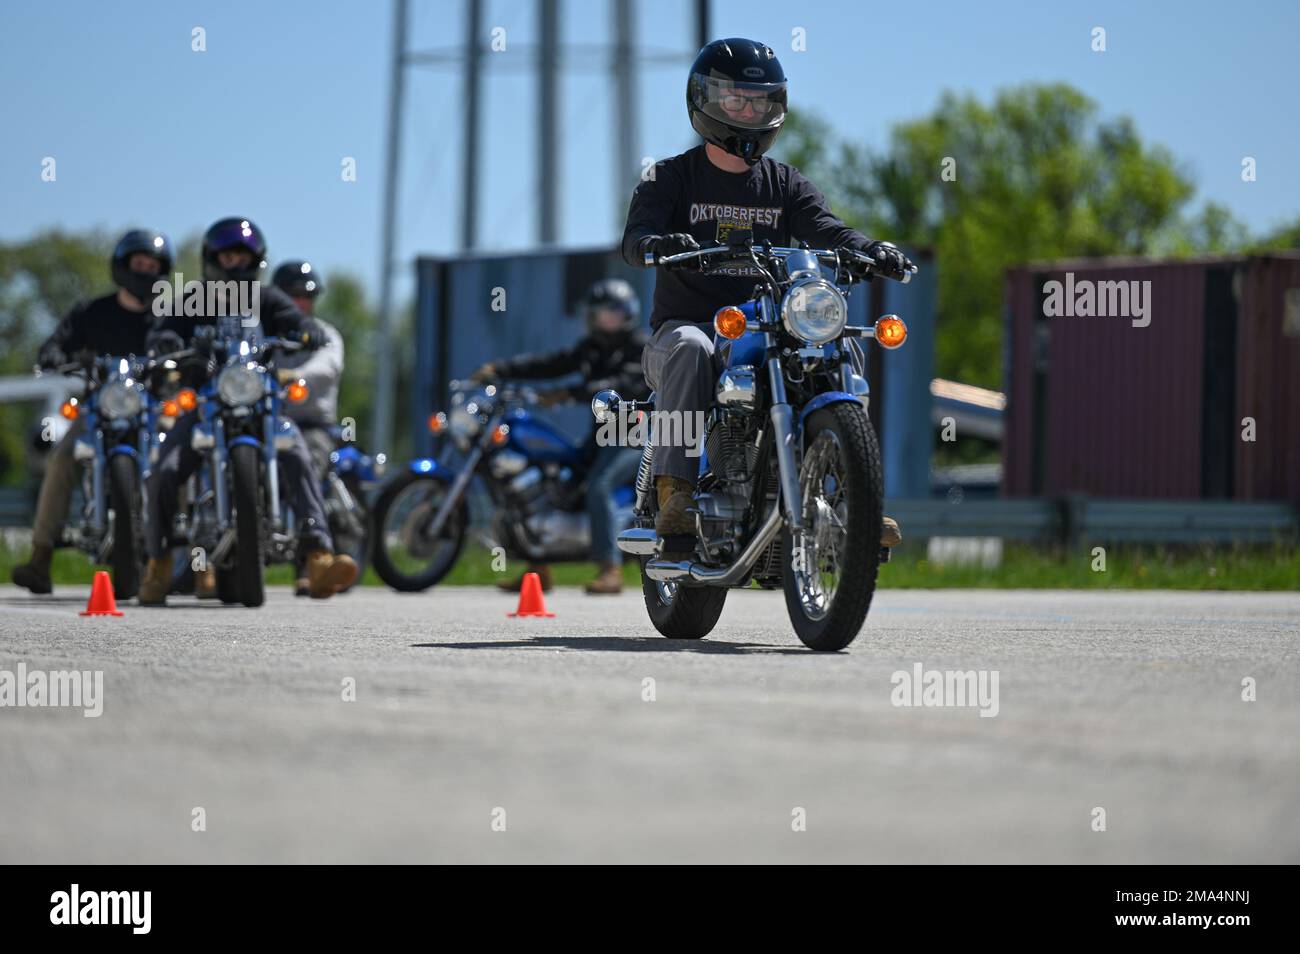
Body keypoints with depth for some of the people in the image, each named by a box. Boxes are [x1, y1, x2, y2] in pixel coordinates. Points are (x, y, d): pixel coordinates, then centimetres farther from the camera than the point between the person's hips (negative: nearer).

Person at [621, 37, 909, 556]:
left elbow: (824, 228, -2)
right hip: (687, 321, -3)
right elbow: (636, 234, -12)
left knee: (842, 349, -21)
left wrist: (870, 249, -25)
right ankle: (675, 491, -40)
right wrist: (658, 243, -38)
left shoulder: (783, 182, 15)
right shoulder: (672, 177, 5)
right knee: (689, 349, -38)